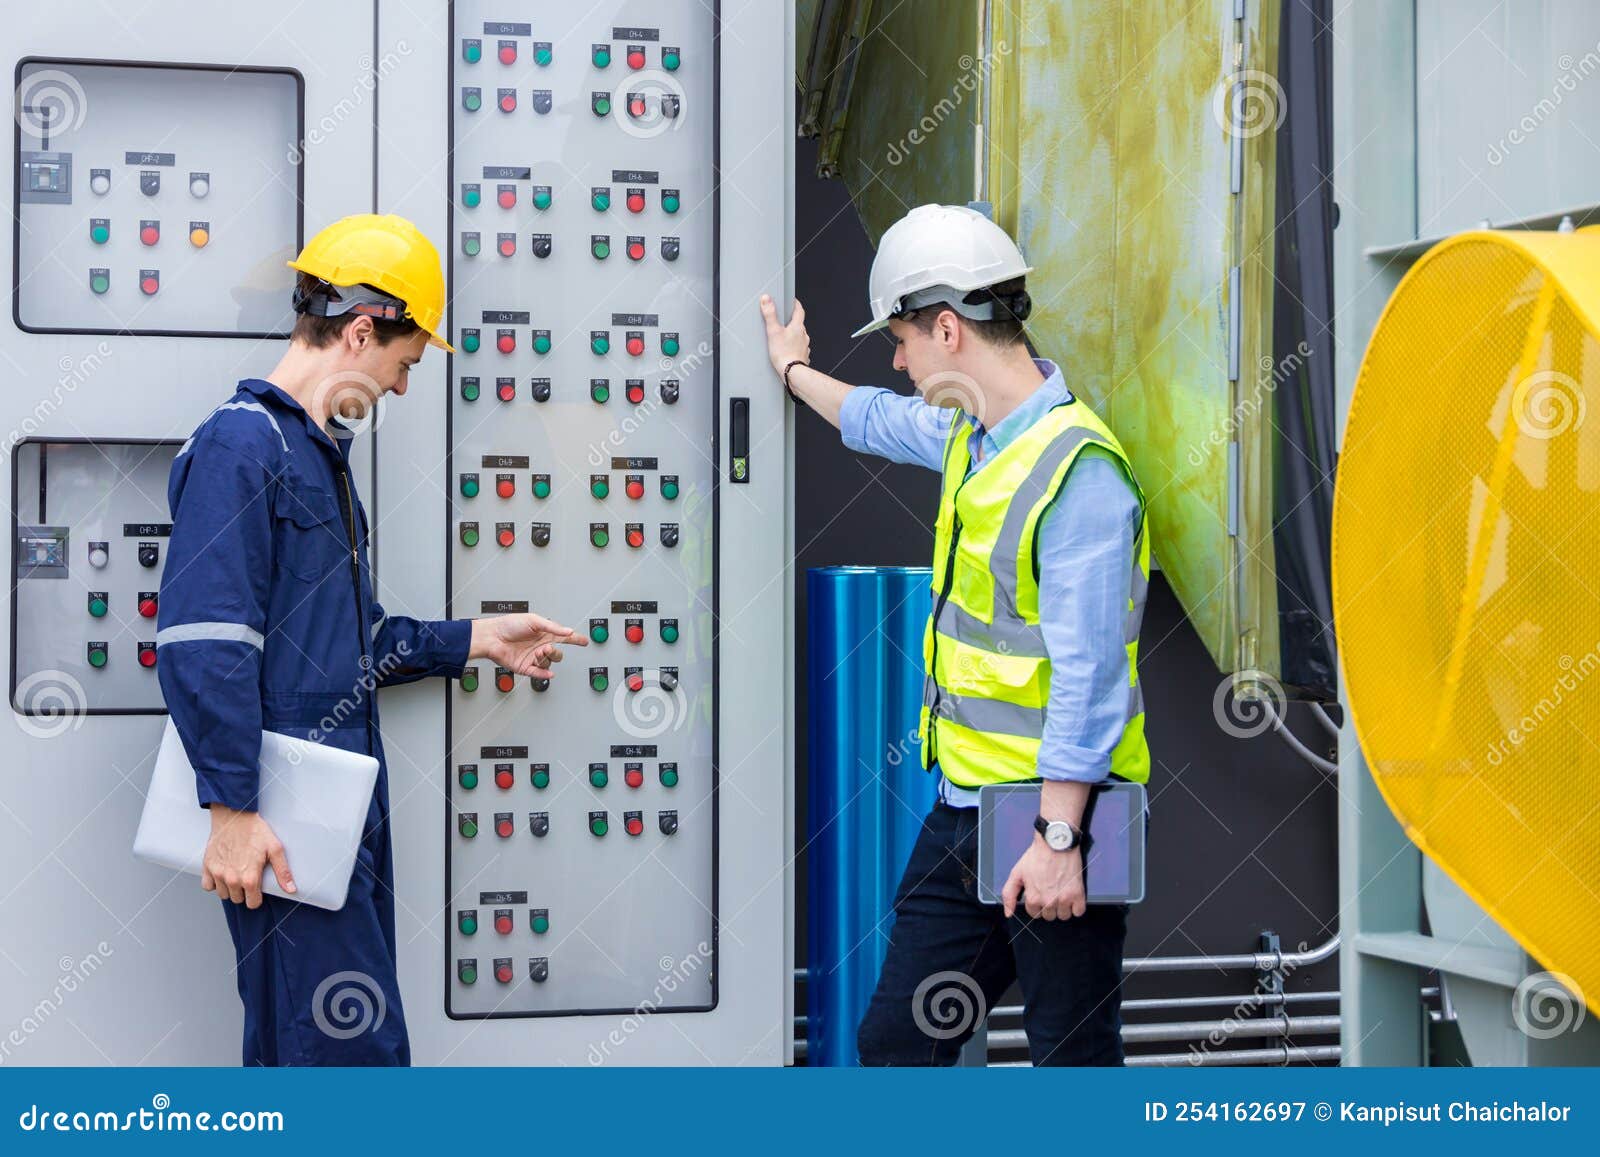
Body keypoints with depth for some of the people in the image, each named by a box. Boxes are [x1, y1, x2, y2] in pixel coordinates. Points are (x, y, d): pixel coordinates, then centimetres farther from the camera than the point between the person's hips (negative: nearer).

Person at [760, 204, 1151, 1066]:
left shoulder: (1079, 470, -19)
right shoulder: (968, 434, 10)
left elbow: (1088, 673, -23)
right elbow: (881, 421, 36)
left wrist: (1058, 838, -24)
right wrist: (794, 371, 52)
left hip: (1051, 816, -9)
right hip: (965, 804, 9)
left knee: (1072, 1052, 1)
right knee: (895, 1040, 12)